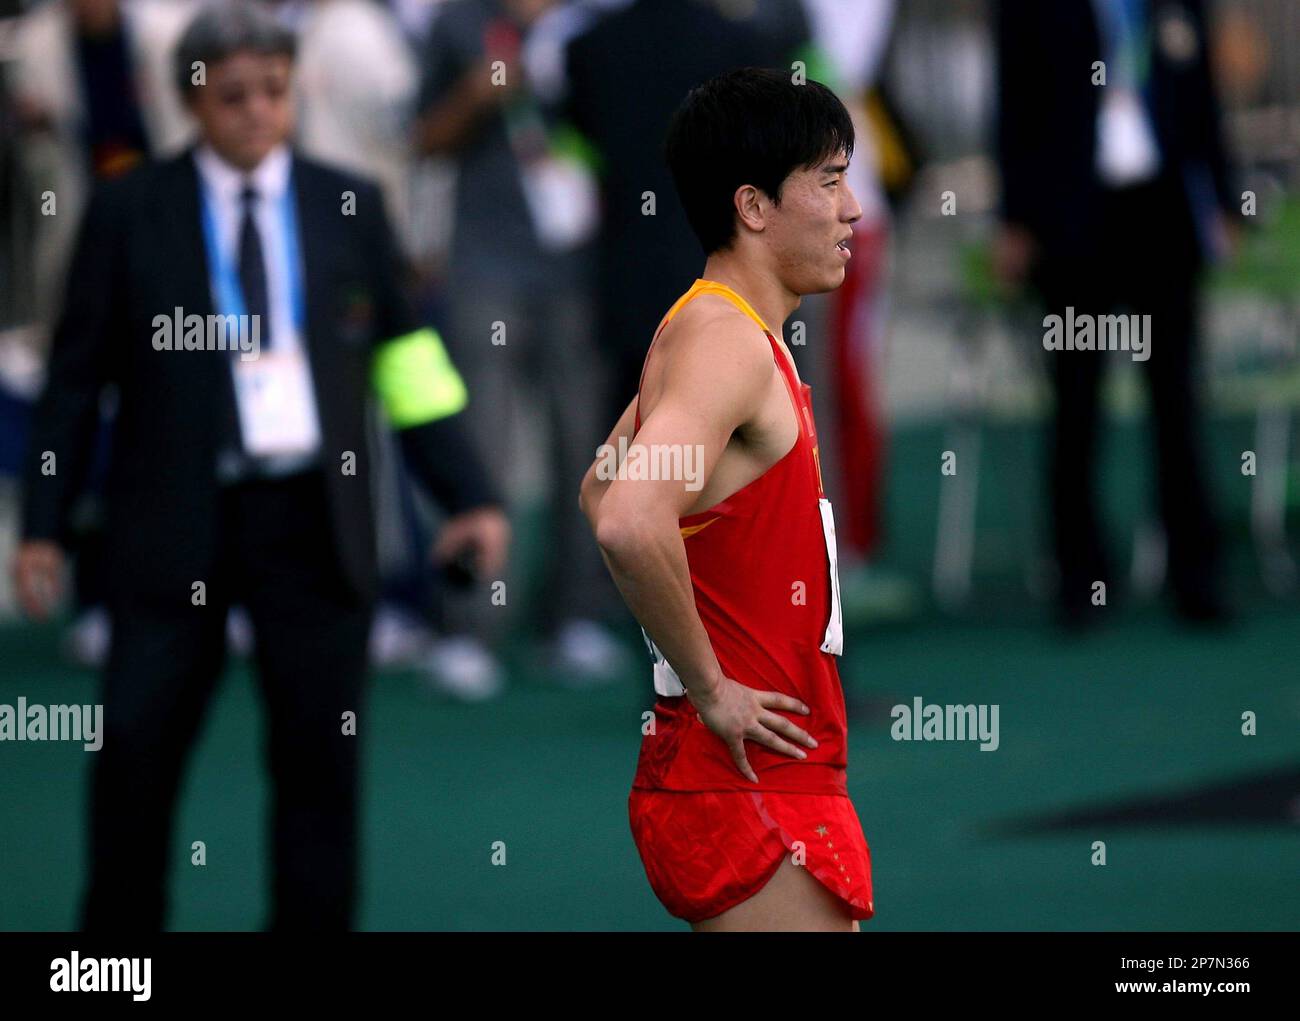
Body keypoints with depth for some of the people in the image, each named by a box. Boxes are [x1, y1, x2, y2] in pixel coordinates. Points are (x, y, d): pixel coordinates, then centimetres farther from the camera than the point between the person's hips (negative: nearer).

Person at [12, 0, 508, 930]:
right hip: (176, 529, -2)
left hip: (315, 529, 2)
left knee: (322, 754, 4)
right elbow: (77, 375, 5)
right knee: (137, 749, -1)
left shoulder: (350, 207, 7)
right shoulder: (130, 215, 1)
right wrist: (43, 526, 1)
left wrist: (468, 495, 3)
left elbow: (403, 356, 10)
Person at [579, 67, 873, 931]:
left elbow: (601, 493, 31)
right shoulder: (726, 341, -16)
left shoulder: (711, 331, 16)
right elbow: (630, 523, -33)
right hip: (749, 787, -10)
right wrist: (712, 688, -21)